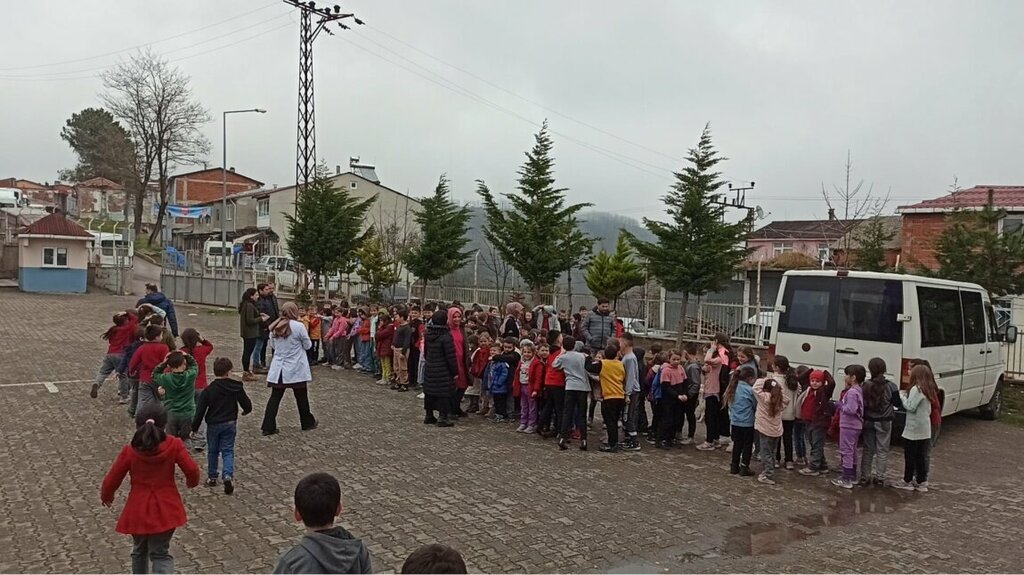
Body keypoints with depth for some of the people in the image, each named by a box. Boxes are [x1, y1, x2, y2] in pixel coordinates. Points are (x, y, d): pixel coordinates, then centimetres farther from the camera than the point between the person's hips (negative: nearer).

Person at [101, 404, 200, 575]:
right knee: (161, 553, 8)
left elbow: (112, 479, -2)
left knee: (140, 550, 25)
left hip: (138, 510, 1)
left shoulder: (129, 451, -10)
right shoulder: (174, 445, -12)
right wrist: (191, 482, 12)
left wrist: (106, 496, 20)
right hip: (165, 509, -1)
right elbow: (192, 470, -11)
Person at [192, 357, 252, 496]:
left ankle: (212, 478, 27)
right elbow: (247, 405, -2)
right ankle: (228, 475, -14)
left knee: (212, 451, 17)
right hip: (230, 424, 0)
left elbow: (200, 410, -11)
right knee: (228, 450, 6)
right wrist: (246, 411, 22)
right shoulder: (236, 387, -9)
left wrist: (195, 427, -2)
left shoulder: (208, 390, -12)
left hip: (213, 425, 0)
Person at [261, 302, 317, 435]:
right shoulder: (298, 326, -15)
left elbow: (273, 345, 14)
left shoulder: (275, 327, 1)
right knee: (301, 397, 11)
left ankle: (268, 427, 3)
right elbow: (308, 345, -5)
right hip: (296, 369, -4)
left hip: (278, 368, 4)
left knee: (275, 397, 6)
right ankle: (307, 423, 26)